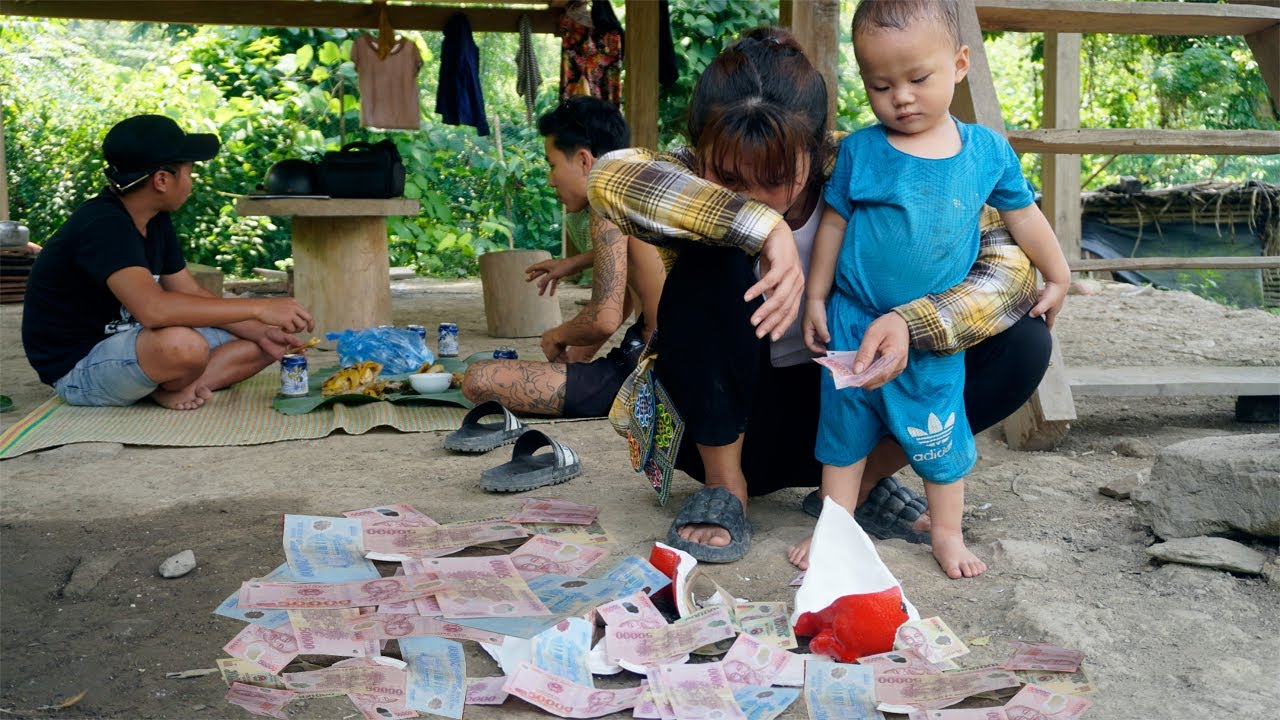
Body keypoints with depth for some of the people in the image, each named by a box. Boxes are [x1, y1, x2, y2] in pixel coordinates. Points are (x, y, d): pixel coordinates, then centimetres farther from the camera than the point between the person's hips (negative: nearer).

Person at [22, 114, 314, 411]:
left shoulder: (156, 221, 4)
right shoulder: (102, 226, -25)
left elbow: (192, 294, 11)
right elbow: (153, 308, -40)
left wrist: (260, 332, -4)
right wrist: (260, 308, -36)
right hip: (77, 366, -9)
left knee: (272, 343, 1)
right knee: (183, 344, -40)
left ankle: (172, 388, -14)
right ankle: (170, 387, -8)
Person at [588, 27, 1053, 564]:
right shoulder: (703, 181, -19)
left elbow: (1011, 269, -20)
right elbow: (608, 177, -42)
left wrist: (910, 323, -40)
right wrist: (763, 225, -48)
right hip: (725, 420, -1)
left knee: (1022, 344, -18)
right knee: (713, 261, -31)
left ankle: (862, 480, 1)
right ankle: (723, 485, -11)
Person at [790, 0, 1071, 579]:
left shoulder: (987, 150, -3)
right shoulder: (861, 150, -8)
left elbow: (1024, 214, 10)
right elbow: (834, 223, 2)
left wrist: (1058, 277, 20)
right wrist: (816, 297, 4)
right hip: (854, 322, 0)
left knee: (940, 436, 8)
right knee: (845, 427, 10)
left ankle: (947, 532, 27)